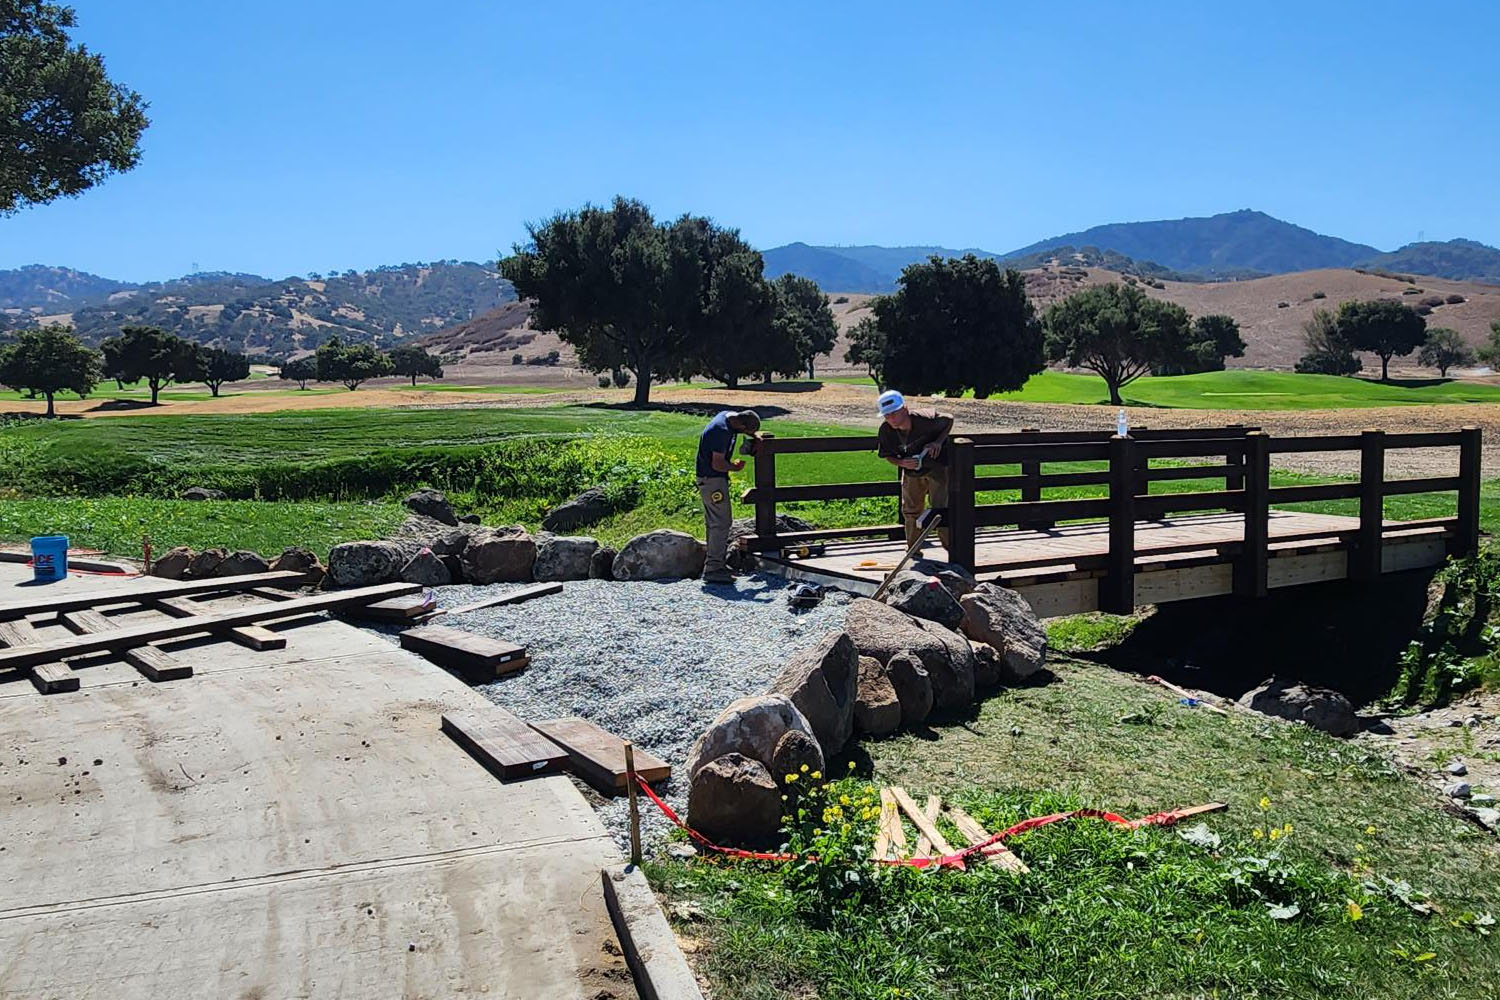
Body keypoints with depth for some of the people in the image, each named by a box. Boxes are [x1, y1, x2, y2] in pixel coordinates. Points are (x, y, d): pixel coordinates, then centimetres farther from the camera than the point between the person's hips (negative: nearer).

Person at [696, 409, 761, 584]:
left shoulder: (728, 415, 3)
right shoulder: (722, 431, -26)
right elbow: (717, 464, -25)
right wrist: (735, 467, -8)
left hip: (710, 478, 10)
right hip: (713, 479, -10)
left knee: (714, 523, 15)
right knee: (721, 523, -8)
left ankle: (717, 563, 24)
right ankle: (713, 568, -6)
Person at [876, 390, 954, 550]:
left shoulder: (925, 419, -31)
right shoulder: (885, 431, -21)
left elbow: (949, 420, -11)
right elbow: (887, 455, -3)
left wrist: (938, 442, -24)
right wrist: (902, 463, -24)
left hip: (936, 466, -4)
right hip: (911, 471, 4)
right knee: (910, 511, 12)